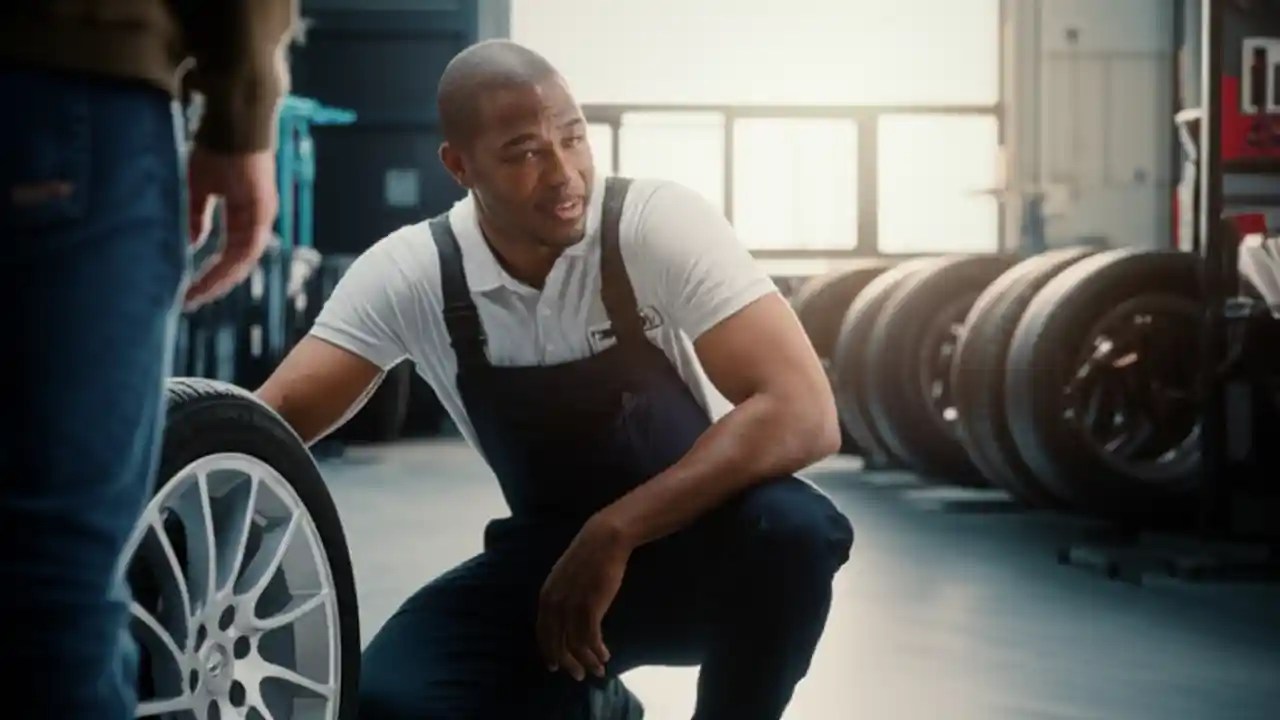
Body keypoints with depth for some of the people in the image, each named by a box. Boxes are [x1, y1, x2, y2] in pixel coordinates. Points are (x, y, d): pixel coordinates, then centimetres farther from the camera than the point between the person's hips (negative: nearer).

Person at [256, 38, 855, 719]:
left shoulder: (659, 223, -21)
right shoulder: (410, 273, -11)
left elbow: (804, 413, -29)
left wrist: (614, 532, -36)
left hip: (689, 543, -2)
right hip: (548, 554, 3)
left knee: (788, 528, -38)